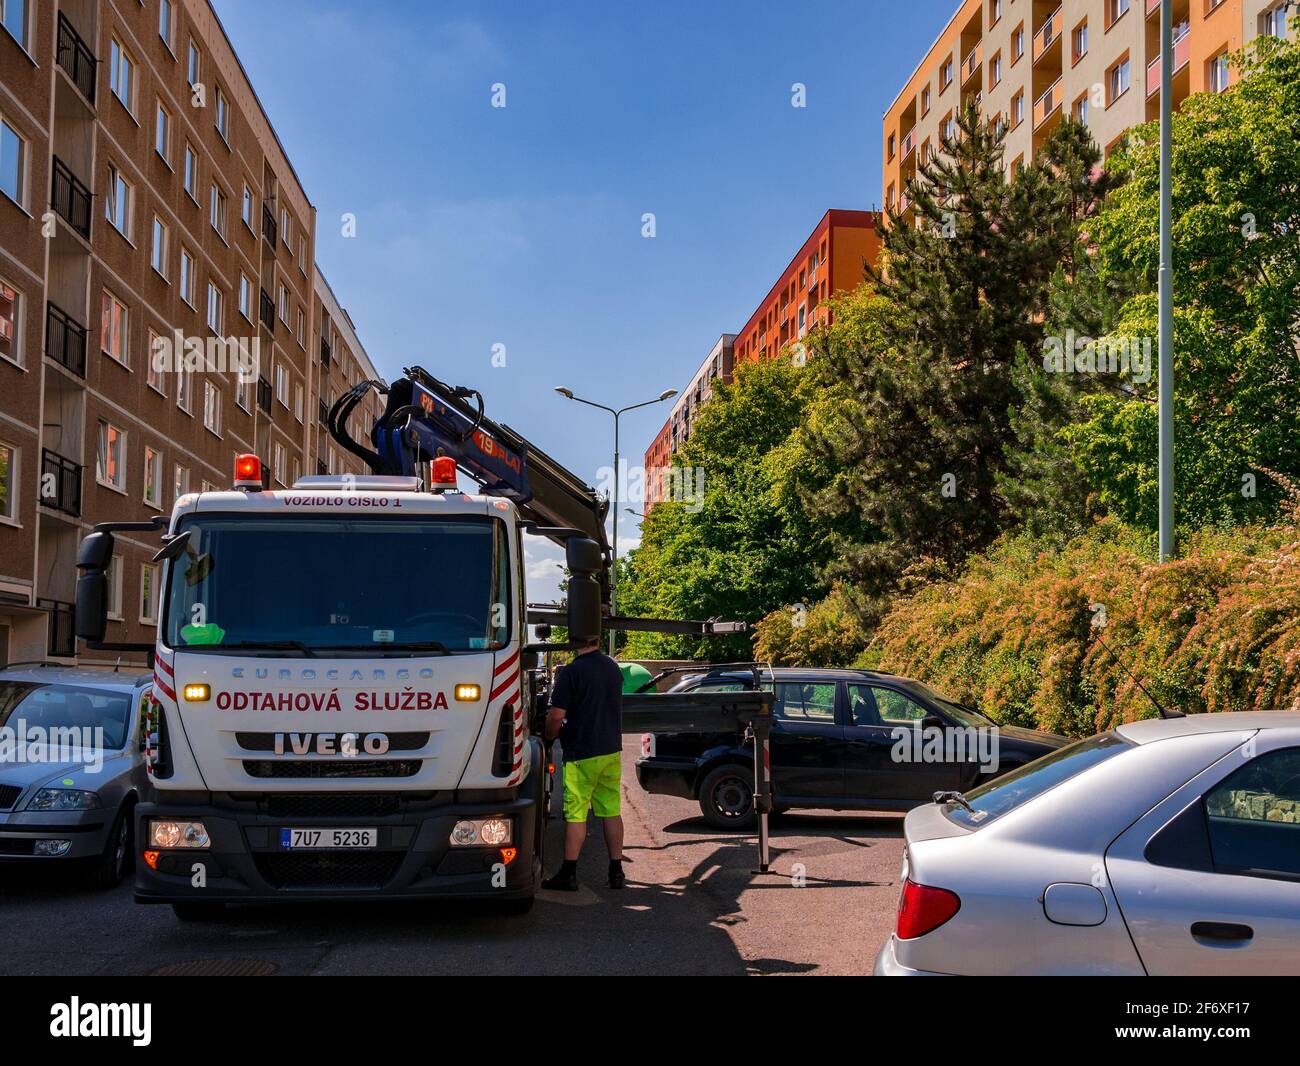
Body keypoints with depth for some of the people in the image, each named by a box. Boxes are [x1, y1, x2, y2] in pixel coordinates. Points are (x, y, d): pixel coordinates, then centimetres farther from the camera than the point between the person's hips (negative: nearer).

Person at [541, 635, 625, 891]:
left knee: (576, 814, 0)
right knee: (611, 811, 10)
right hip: (612, 750, 6)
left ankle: (568, 874, 4)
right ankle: (616, 872, 12)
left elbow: (556, 715, -16)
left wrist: (550, 735, 4)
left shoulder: (571, 672, -15)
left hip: (582, 754, -6)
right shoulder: (613, 668, 7)